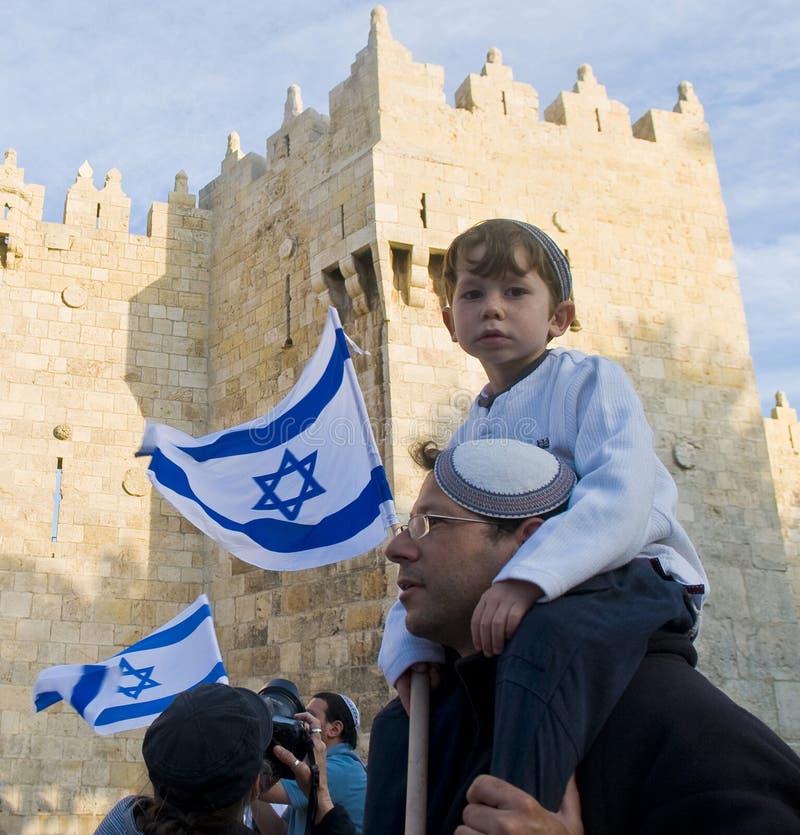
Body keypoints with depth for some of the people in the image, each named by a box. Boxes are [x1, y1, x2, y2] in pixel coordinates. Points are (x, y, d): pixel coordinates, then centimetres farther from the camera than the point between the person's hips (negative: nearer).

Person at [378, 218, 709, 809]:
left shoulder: (590, 381, -7)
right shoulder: (468, 437, 14)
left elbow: (621, 500, -24)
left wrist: (525, 579, -37)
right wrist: (409, 649, -4)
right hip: (521, 608, 8)